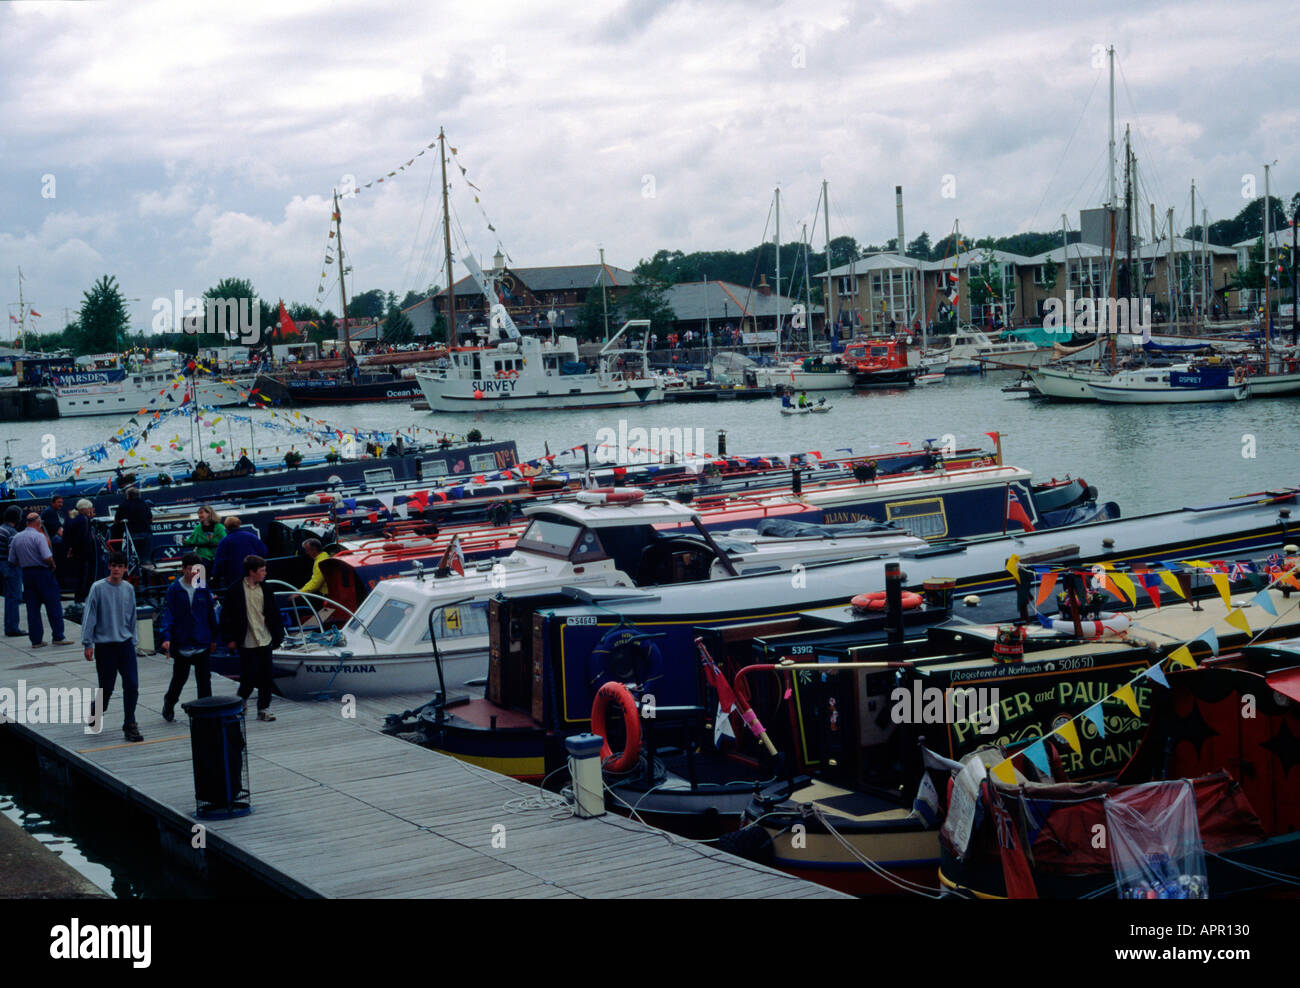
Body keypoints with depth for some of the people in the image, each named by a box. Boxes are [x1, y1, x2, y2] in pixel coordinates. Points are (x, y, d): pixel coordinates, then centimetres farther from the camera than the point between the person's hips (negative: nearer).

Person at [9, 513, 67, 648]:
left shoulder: (16, 538, 7)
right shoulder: (39, 536, -13)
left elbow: (12, 561, 8)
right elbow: (47, 558, -21)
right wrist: (53, 565, -2)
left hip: (26, 574, 6)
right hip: (42, 572, -6)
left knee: (32, 608, 8)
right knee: (54, 606, 1)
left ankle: (36, 640, 7)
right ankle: (58, 637, 1)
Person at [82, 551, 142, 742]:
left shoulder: (129, 589, 7)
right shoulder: (98, 588, -6)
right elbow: (89, 616, -6)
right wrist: (87, 643, -10)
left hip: (125, 643, 3)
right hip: (104, 645, -3)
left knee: (132, 685, -5)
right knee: (107, 687, 3)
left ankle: (129, 724, 5)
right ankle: (96, 710, 34)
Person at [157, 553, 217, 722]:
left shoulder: (203, 588, 3)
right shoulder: (174, 589, -5)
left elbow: (211, 613, 11)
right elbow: (167, 614, -8)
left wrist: (213, 638, 12)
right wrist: (165, 637, -19)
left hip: (202, 643, 2)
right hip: (181, 643, -2)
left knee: (204, 680, 1)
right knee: (179, 678, 11)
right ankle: (168, 705, 34)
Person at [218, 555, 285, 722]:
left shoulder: (266, 589, 6)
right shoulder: (235, 591, -6)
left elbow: (275, 614, 12)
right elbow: (226, 616, -2)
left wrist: (277, 637, 10)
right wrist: (229, 638, -3)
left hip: (265, 641, 4)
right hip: (246, 643, -4)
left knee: (265, 677, 4)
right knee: (248, 677, -3)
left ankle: (264, 709, 12)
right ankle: (242, 699, 25)